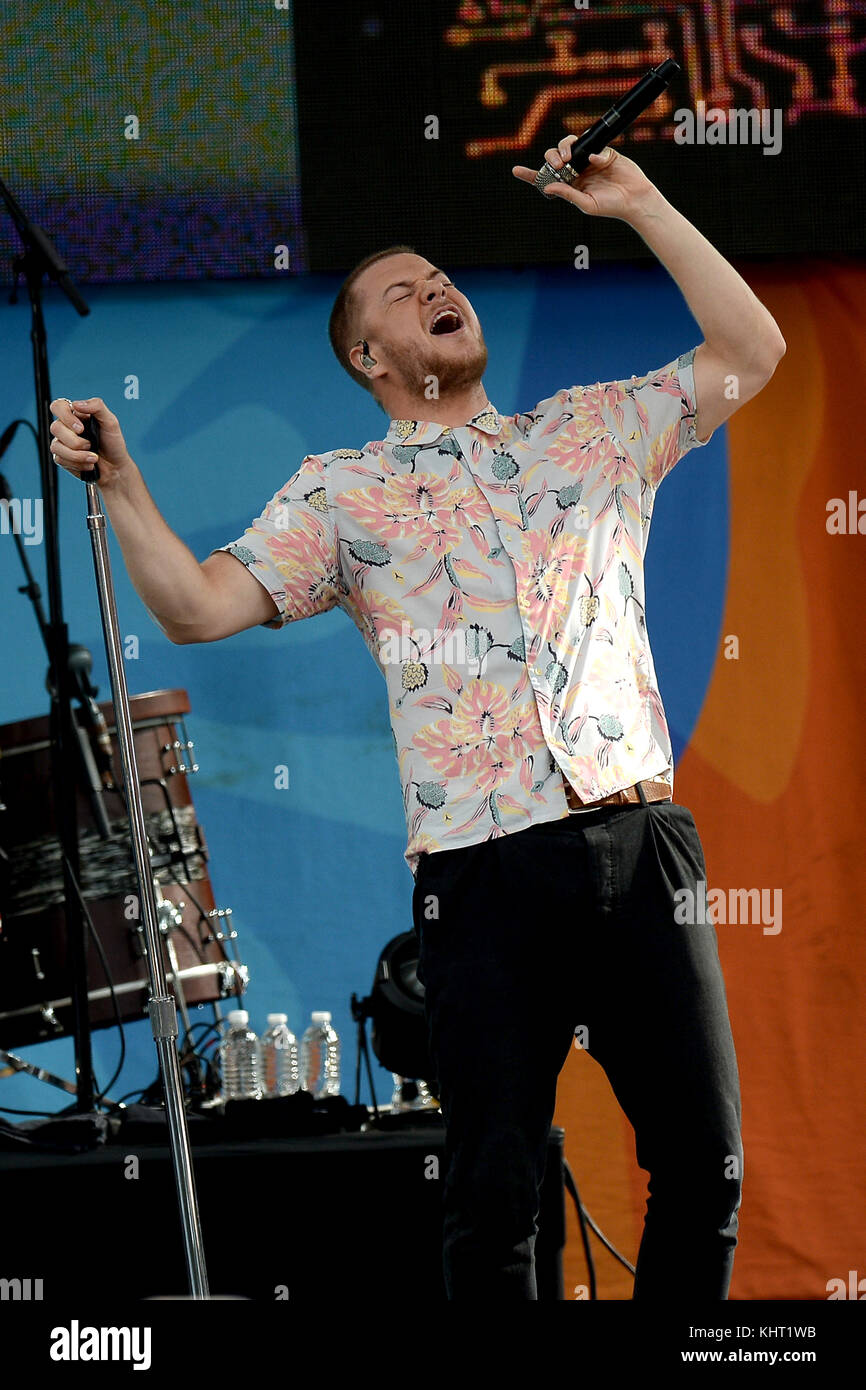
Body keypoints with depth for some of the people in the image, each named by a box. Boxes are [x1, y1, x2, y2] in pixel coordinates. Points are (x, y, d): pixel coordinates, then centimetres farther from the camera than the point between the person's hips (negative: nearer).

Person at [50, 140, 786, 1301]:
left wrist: (640, 205, 13)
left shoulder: (591, 431, 19)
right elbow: (197, 607, 3)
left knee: (705, 1161, 2)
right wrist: (119, 482, -10)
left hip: (639, 843, 2)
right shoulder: (344, 493, 11)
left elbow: (752, 353, 15)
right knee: (496, 1189, -2)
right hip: (486, 867, -2)